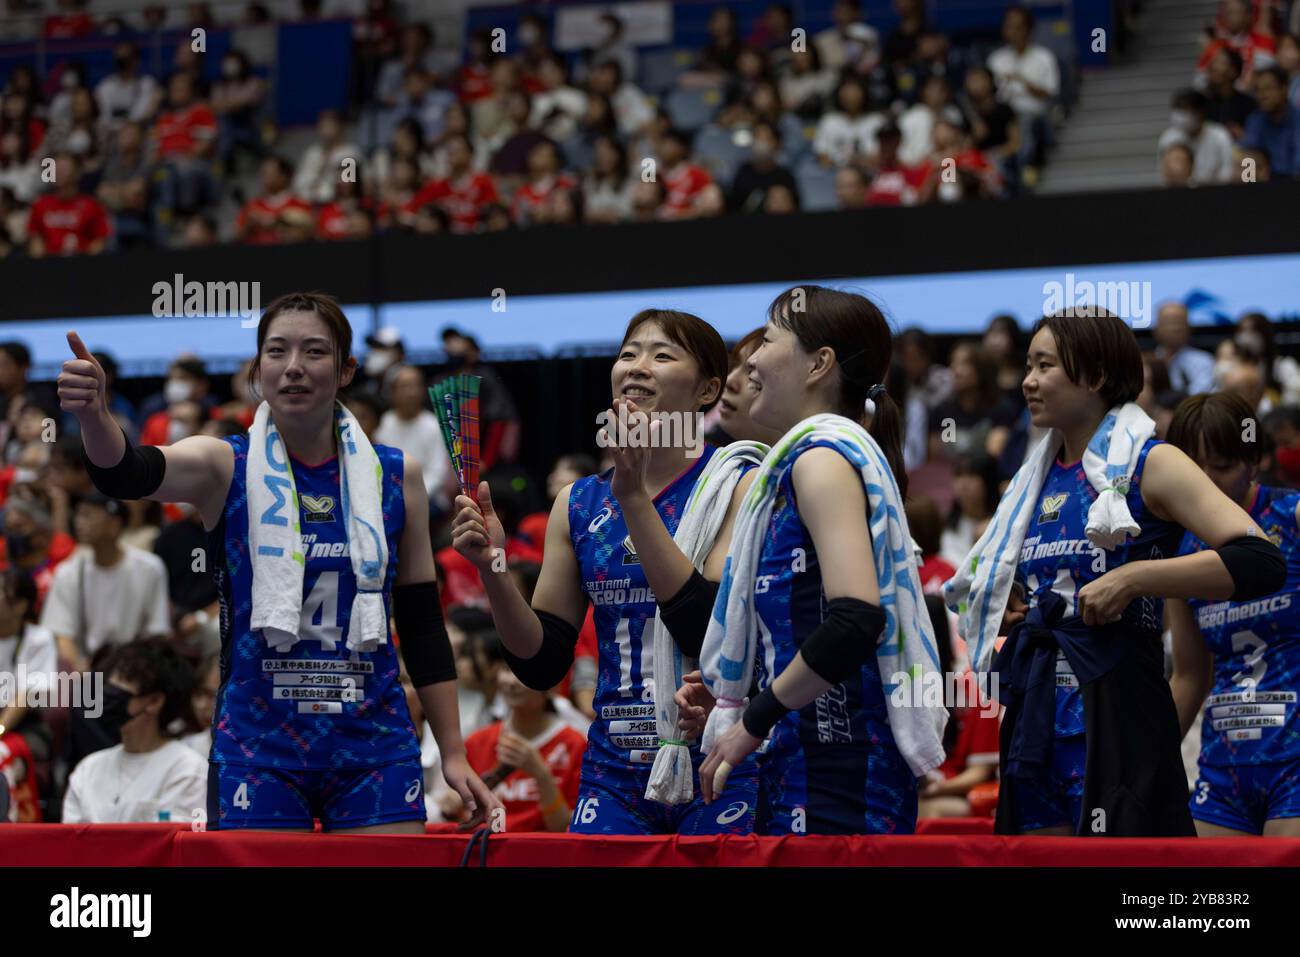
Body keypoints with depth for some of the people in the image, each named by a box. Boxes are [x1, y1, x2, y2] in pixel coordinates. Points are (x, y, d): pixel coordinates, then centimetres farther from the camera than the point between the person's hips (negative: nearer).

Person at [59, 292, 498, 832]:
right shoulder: (226, 468, -2)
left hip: (374, 750, 2)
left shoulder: (396, 476, 4)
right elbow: (126, 473, -22)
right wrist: (93, 414, -44)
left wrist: (453, 753, 3)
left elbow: (422, 623, 8)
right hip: (256, 749, -2)